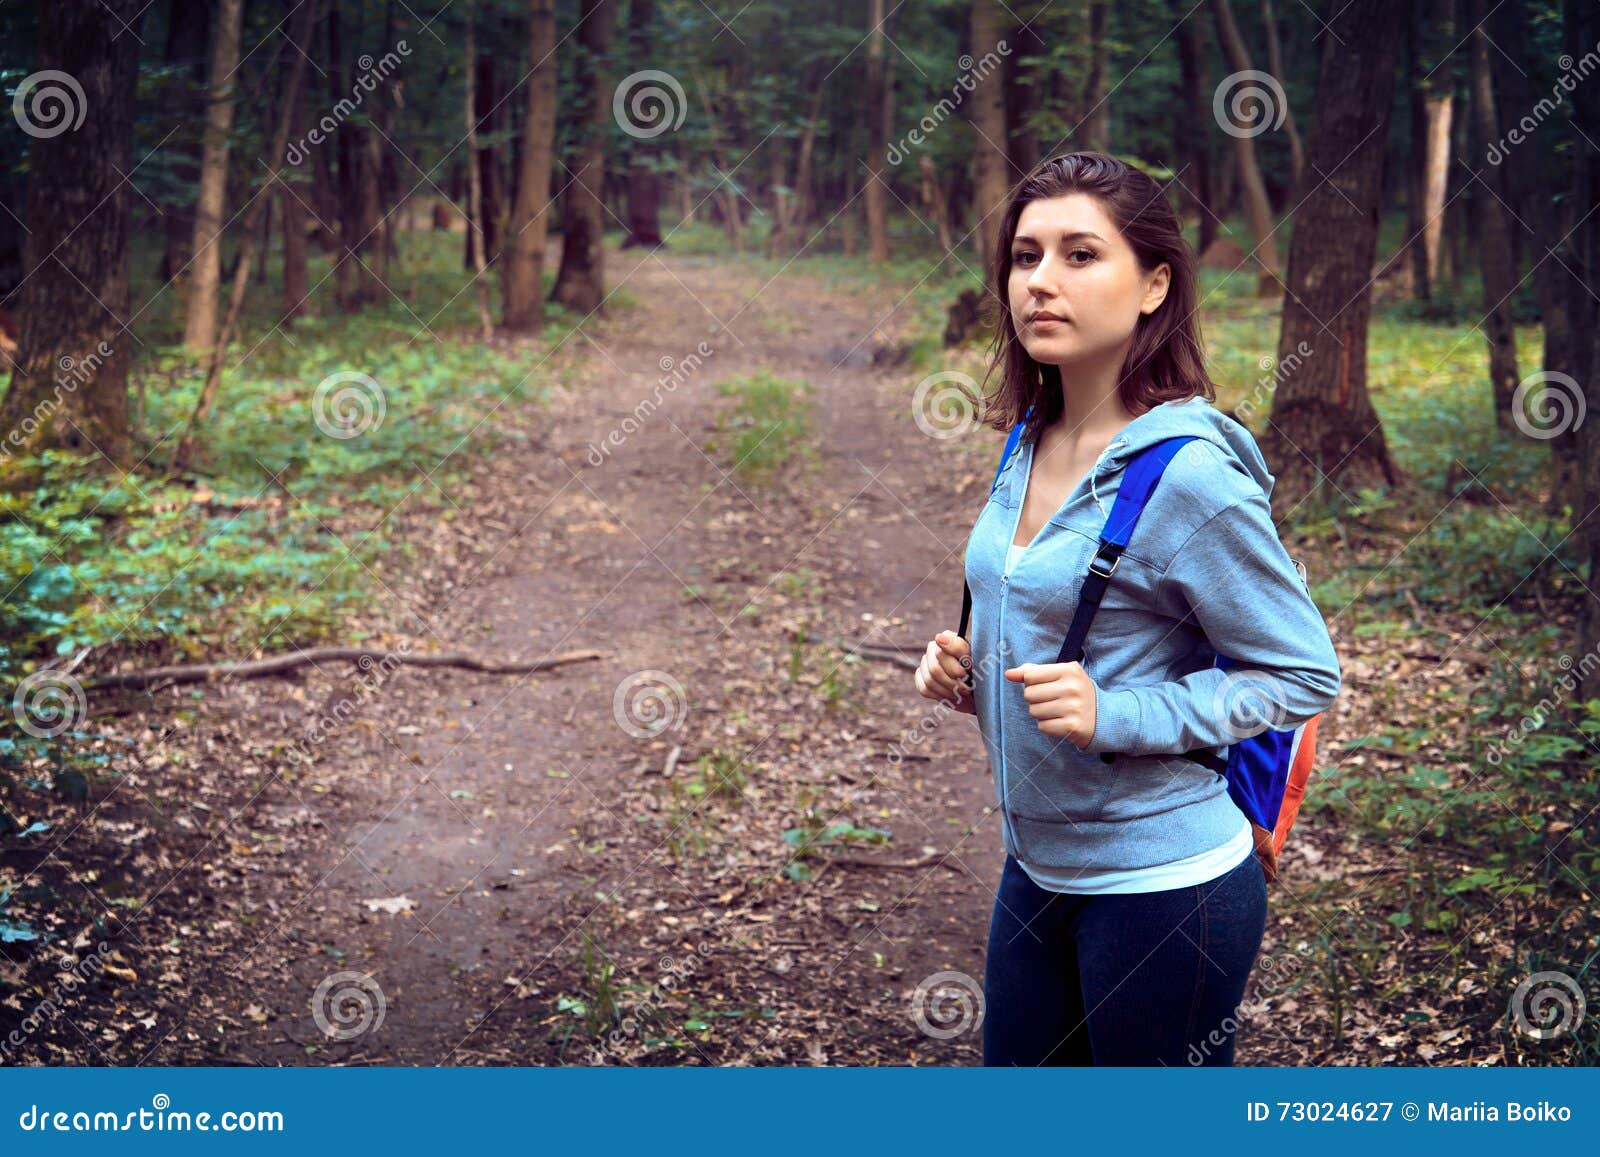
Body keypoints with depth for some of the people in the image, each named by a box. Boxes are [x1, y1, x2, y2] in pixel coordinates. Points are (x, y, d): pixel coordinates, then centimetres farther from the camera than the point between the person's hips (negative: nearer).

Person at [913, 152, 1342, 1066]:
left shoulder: (1190, 474, -20)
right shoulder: (1030, 448, 4)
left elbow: (1305, 674, -14)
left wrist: (1115, 716, -23)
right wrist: (970, 672, 1)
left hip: (1163, 881, -8)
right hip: (1039, 869, 8)